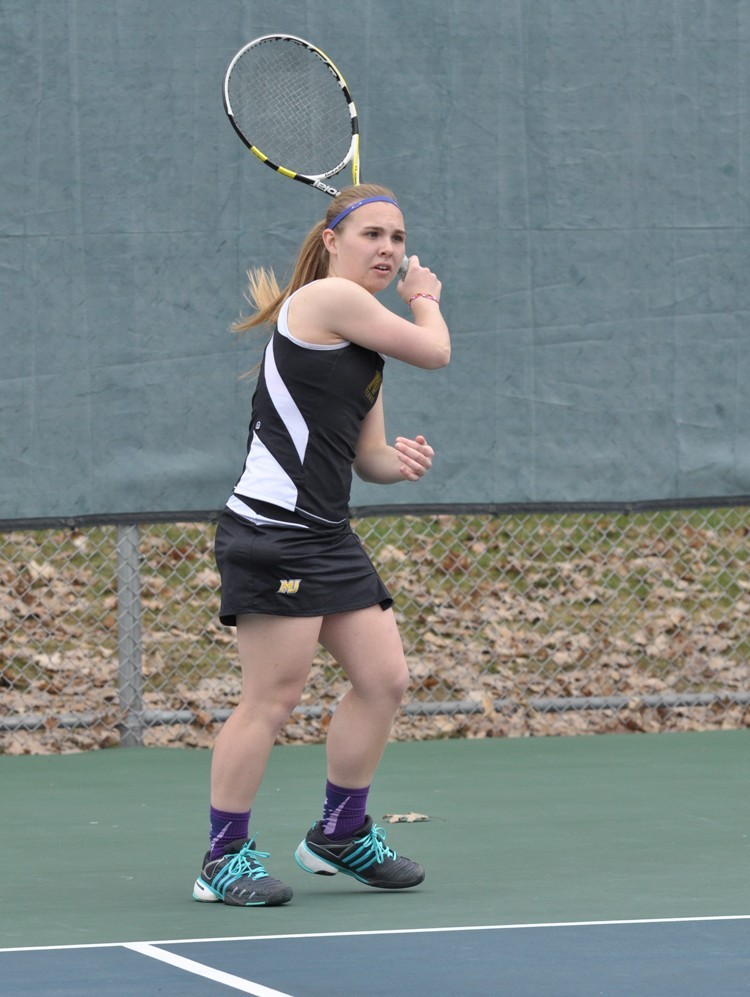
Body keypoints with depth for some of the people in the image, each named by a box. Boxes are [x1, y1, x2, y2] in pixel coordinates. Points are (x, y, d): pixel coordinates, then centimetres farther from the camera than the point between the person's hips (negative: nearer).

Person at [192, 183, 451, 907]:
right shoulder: (329, 297, -10)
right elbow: (435, 352, -6)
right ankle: (223, 860, 0)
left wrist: (402, 461, -2)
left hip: (326, 536, 10)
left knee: (383, 679, 9)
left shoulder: (366, 334, 20)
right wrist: (426, 298, 15)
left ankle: (340, 834, 24)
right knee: (271, 699, -9)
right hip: (271, 529, -10)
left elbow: (367, 457, 20)